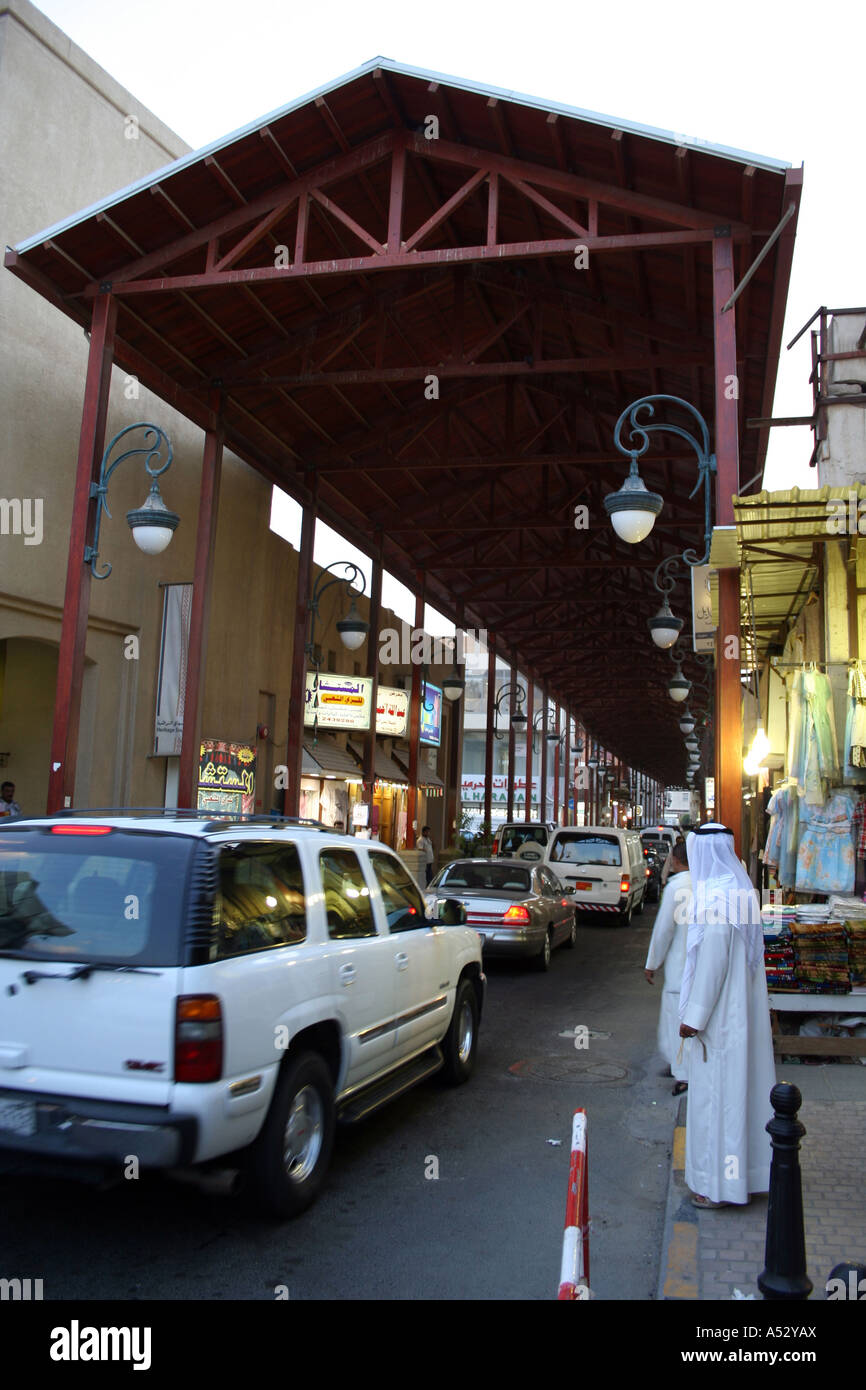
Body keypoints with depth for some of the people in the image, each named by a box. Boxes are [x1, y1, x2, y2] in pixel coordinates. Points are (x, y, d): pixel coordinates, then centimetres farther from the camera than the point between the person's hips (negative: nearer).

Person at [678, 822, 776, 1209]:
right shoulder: (741, 889, 7)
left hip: (719, 1013, -9)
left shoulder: (715, 896, -22)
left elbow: (712, 961, -22)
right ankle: (743, 1168, 30)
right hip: (742, 1007, 9)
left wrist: (695, 1015, -17)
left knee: (716, 1093, 2)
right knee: (740, 1088, 18)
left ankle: (720, 1183, 12)